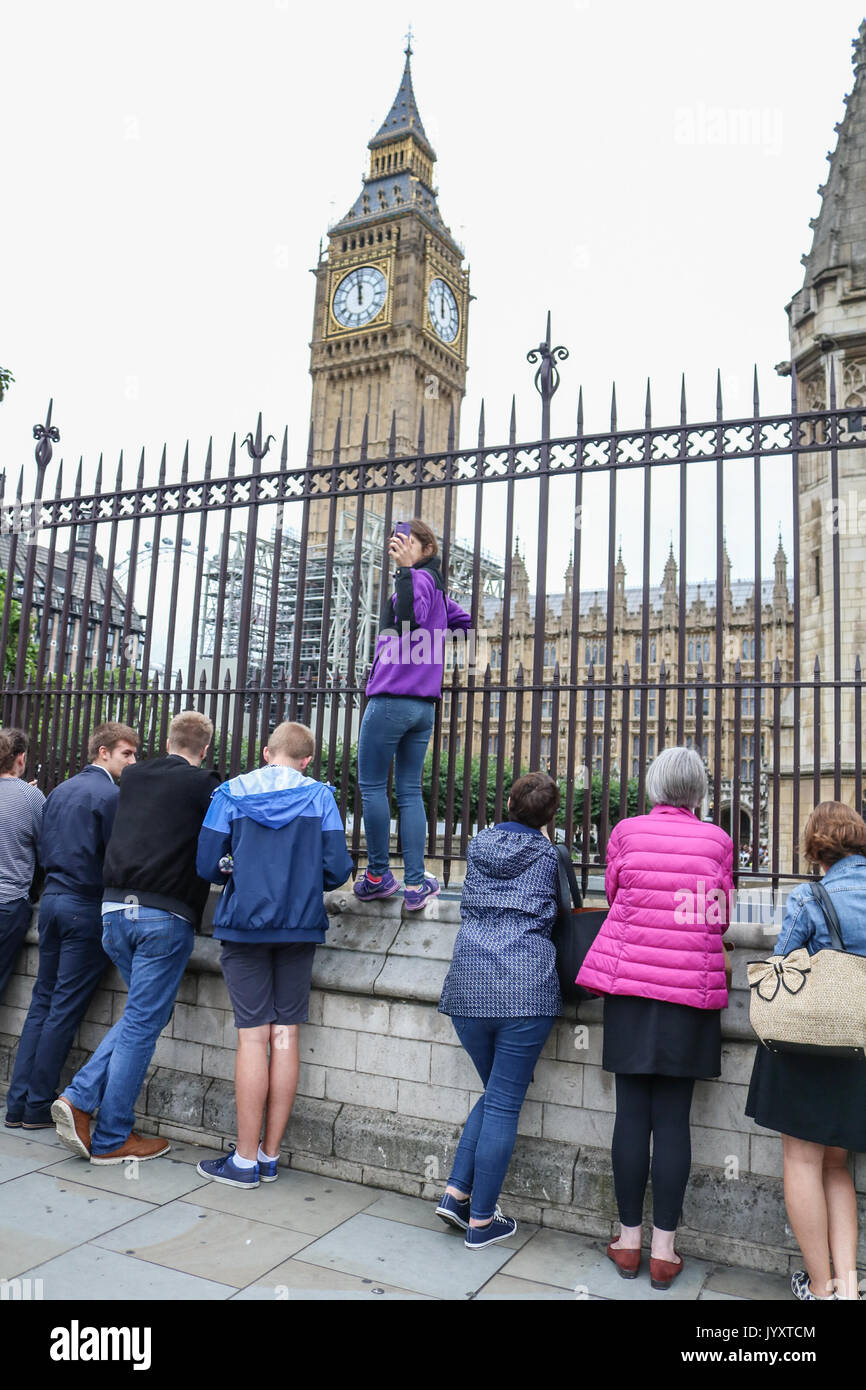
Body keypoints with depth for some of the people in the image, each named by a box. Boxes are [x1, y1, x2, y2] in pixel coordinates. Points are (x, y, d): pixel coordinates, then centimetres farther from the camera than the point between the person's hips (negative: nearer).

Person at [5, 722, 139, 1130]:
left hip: (51, 896, 8)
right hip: (86, 905, -8)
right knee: (65, 1009, 1)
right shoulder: (110, 795, -12)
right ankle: (38, 1107, 9)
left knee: (42, 1002, 13)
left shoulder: (59, 790, 13)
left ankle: (17, 1103, 16)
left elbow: (43, 847, 17)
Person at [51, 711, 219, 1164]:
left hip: (115, 910, 6)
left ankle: (80, 1098, 12)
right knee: (142, 1024, 4)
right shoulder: (202, 784, -5)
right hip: (166, 915, -6)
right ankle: (111, 1138, 14)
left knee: (141, 1015, 22)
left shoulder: (133, 777, 12)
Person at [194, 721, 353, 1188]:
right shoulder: (320, 795, 1)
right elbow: (337, 870, -4)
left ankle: (246, 1160, 9)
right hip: (300, 927, 1)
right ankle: (270, 1156, 16)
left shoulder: (231, 792, 1)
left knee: (254, 1035, 2)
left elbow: (208, 865, -2)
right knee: (285, 1035, 7)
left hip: (244, 924, -1)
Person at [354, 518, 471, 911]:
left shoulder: (419, 579, -9)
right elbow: (464, 622, 33)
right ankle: (415, 885, 5)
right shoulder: (438, 589, 16)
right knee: (410, 792, 7)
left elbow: (410, 620, -29)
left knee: (371, 786, 3)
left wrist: (406, 569, -27)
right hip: (424, 706, 8)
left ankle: (378, 876, 10)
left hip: (391, 699, -8)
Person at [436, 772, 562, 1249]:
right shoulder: (549, 856, 1)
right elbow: (556, 916, 13)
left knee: (495, 1093, 21)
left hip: (469, 986, 4)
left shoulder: (478, 846, 10)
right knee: (504, 1104, 6)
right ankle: (481, 1221, 13)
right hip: (526, 987, -4)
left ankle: (456, 1192, 15)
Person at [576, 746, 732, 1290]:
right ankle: (664, 1248, 14)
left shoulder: (627, 831, -2)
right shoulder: (717, 840, -1)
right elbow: (721, 919, 8)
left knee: (632, 1112, 8)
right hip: (691, 990, 0)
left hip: (630, 984, 0)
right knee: (673, 1118, 6)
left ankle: (630, 1240, 18)